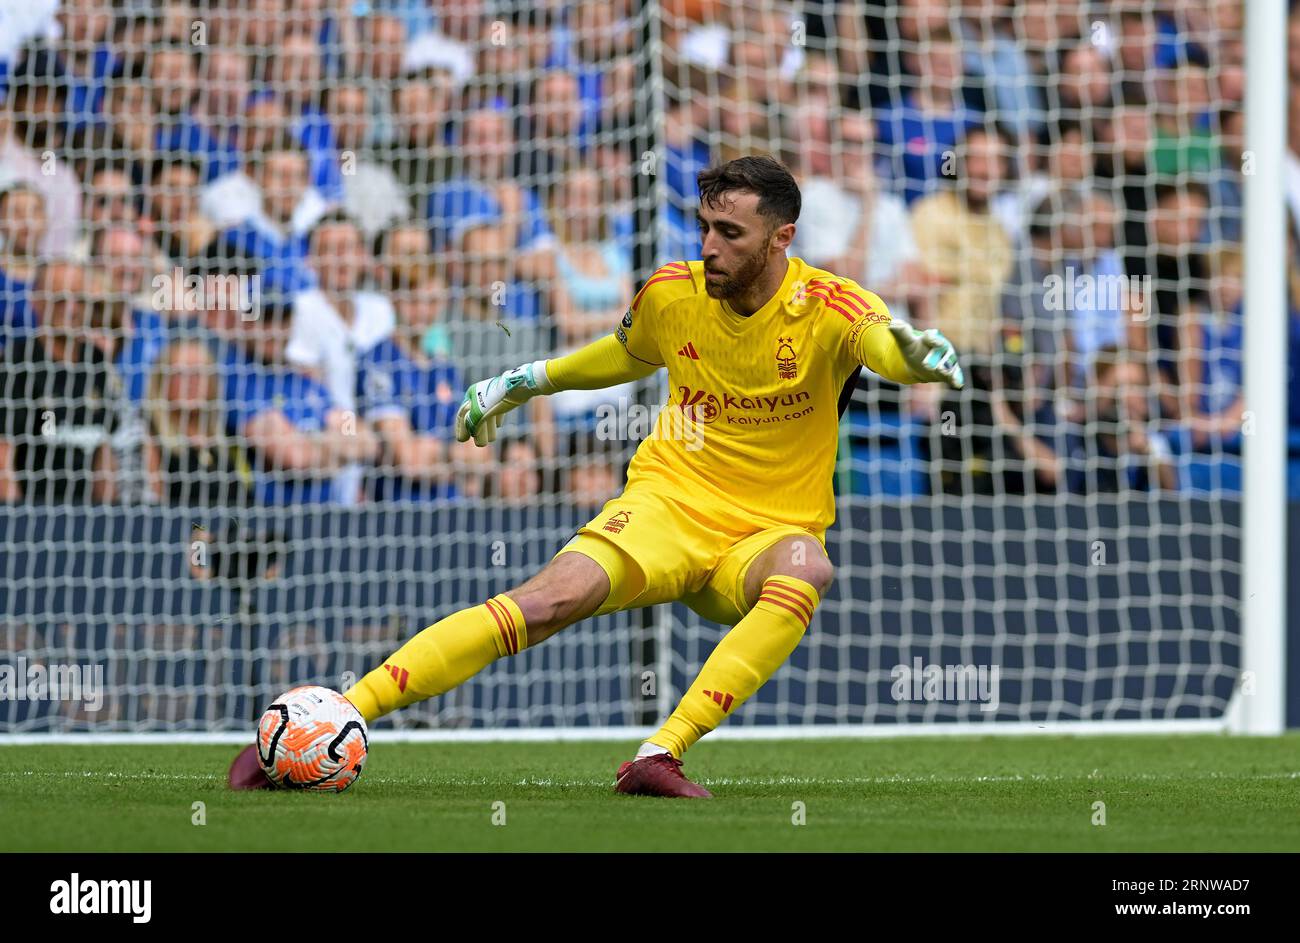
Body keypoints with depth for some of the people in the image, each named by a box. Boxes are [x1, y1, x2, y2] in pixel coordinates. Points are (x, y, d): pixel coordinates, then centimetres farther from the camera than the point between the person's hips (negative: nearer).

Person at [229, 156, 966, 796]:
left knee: (806, 569, -39)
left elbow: (884, 343, -34)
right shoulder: (671, 294, 0)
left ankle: (661, 755, -40)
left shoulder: (827, 307, -11)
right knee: (553, 598, -27)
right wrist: (520, 384, 22)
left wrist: (913, 354, -57)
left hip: (767, 534, -1)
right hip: (669, 503, 1)